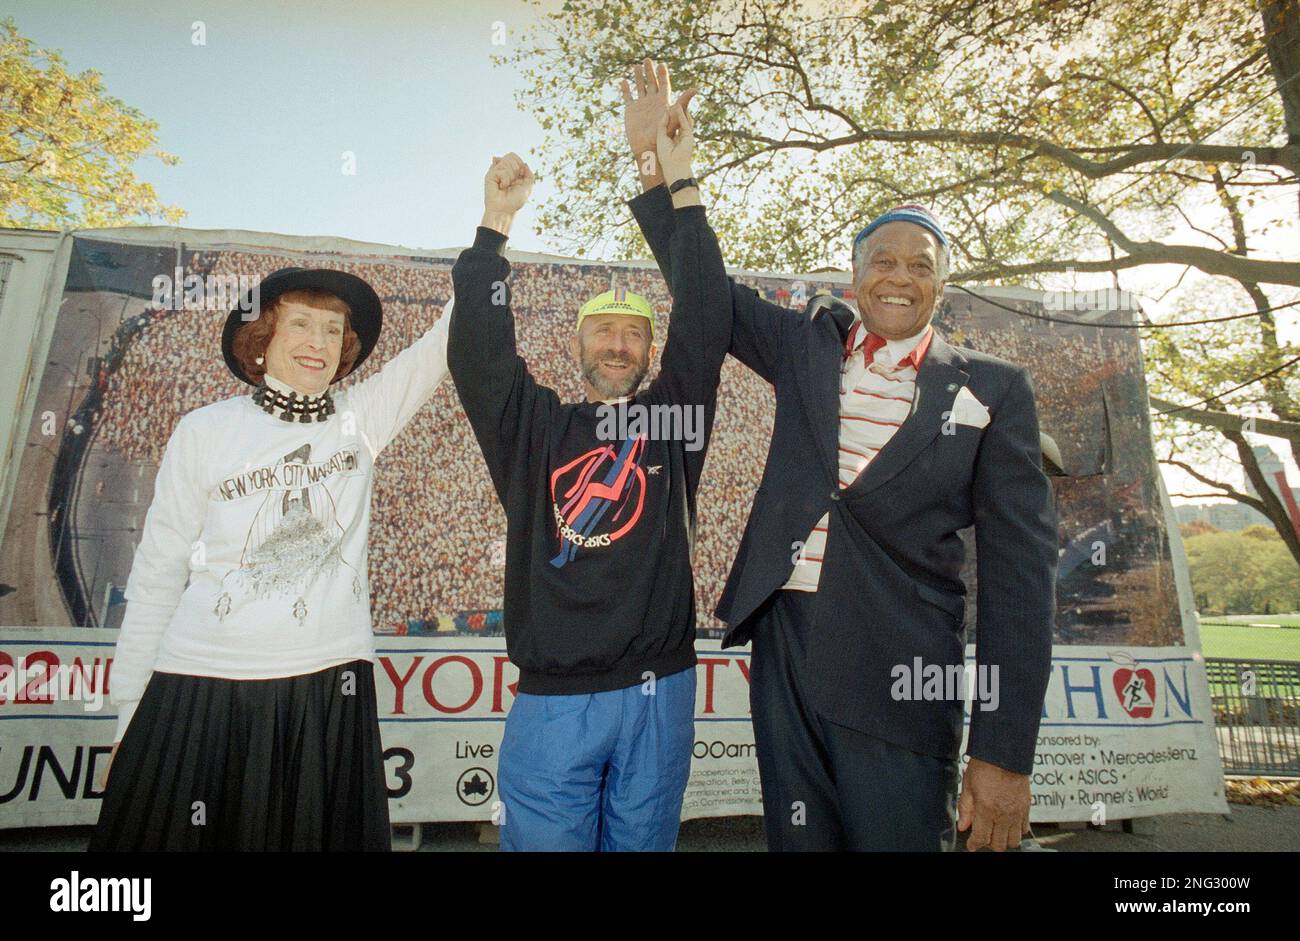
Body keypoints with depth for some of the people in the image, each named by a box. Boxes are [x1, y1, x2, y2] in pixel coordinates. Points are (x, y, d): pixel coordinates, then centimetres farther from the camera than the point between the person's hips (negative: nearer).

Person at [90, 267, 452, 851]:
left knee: (319, 833, 10)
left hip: (330, 688, 1)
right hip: (200, 689, 0)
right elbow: (157, 573, 3)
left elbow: (447, 338, -4)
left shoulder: (361, 419, 2)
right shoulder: (204, 431, -1)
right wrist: (130, 711, 4)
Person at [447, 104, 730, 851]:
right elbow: (478, 349, -6)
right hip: (554, 698, 0)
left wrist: (682, 186, -5)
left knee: (643, 840, 15)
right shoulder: (535, 426, 6)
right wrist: (498, 222, -9)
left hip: (661, 693, 1)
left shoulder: (672, 419, 6)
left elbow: (707, 322, -3)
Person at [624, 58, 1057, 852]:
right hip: (783, 642, 3)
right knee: (797, 839, 13)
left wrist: (1006, 752, -8)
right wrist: (655, 161, 5)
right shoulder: (809, 346, 9)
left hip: (900, 672, -2)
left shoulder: (991, 391, 0)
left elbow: (1019, 567, -3)